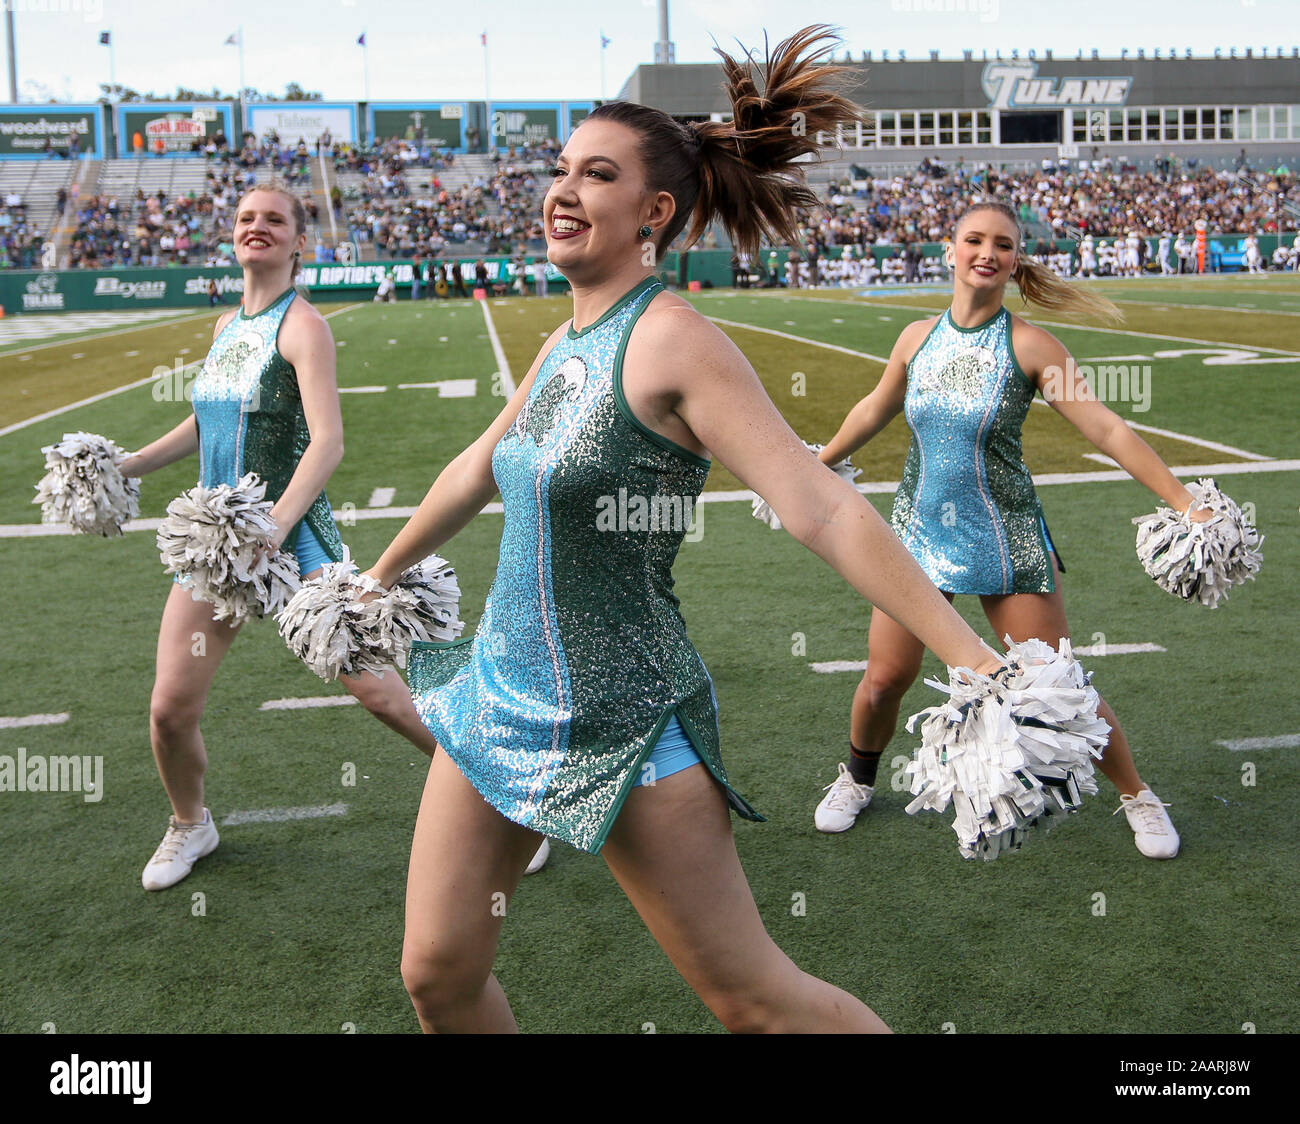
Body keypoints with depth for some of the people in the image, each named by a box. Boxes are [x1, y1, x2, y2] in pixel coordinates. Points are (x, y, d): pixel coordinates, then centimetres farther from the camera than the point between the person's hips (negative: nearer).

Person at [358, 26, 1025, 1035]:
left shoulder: (672, 340, -18)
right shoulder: (566, 343, 6)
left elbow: (821, 508, -25)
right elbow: (477, 470, 22)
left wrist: (978, 662, -31)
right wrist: (381, 576, 36)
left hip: (619, 726, -7)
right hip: (501, 691, 7)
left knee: (755, 1000, 2)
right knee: (437, 973, 11)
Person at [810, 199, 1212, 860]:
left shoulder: (1029, 346, -10)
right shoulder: (918, 337, 1)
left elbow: (1106, 429, -11)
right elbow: (874, 411, 18)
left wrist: (1184, 501, -16)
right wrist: (815, 466, 29)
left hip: (1008, 538, -3)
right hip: (918, 529, 3)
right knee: (884, 680, 3)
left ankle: (1136, 796, 24)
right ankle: (857, 779, 33)